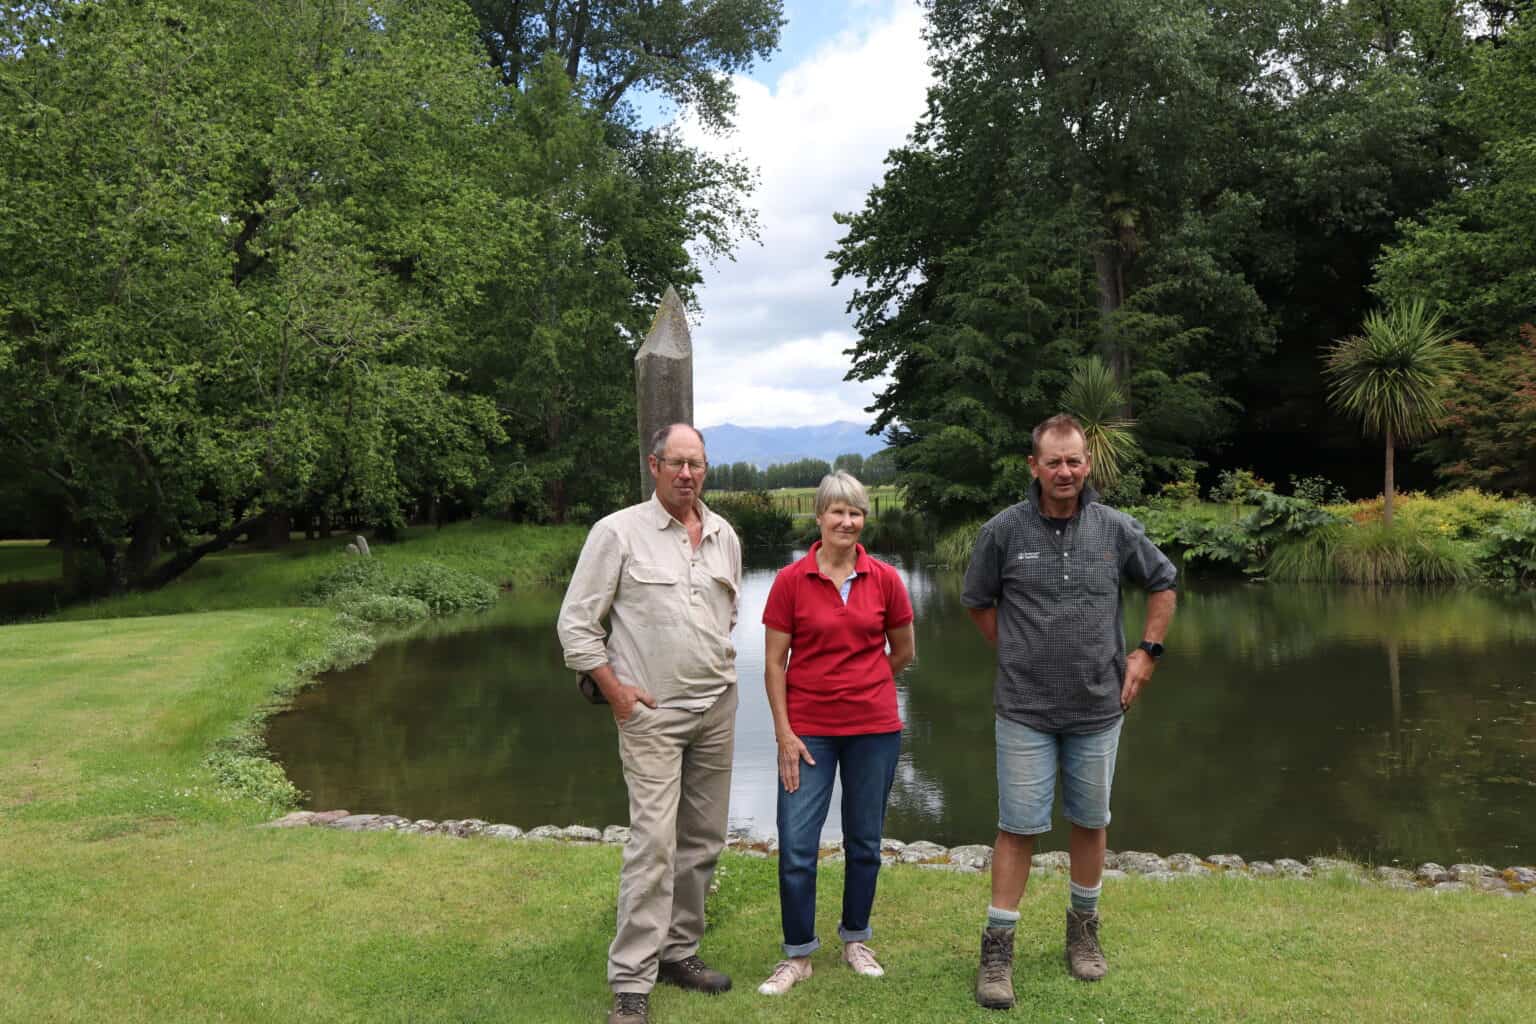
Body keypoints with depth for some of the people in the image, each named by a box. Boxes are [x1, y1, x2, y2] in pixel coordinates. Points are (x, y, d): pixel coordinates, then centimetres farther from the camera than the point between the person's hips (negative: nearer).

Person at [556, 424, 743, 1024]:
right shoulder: (618, 532, -8)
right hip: (652, 711, -5)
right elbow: (576, 622, -6)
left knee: (702, 839, 11)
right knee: (653, 842, -9)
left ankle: (679, 951, 26)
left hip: (717, 708, 6)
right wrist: (615, 691, -8)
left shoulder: (724, 536, 8)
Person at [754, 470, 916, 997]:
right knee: (796, 846, -3)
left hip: (874, 726, 2)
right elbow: (774, 661, -4)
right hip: (808, 730, -1)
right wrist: (784, 732, -8)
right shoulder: (791, 581, -5)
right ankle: (798, 955, 15)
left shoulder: (885, 579, -2)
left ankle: (855, 940, 32)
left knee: (865, 841, 12)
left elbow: (902, 651, 11)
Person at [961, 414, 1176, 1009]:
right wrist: (1017, 653, 6)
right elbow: (977, 602, 8)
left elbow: (1163, 584, 14)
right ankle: (997, 948, 11)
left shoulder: (1116, 529, -2)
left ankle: (1084, 928, 35)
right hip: (1025, 709, -2)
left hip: (1098, 707, 2)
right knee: (1018, 827, 0)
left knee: (1090, 821, 15)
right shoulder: (1004, 531, -6)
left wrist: (1146, 651, 6)